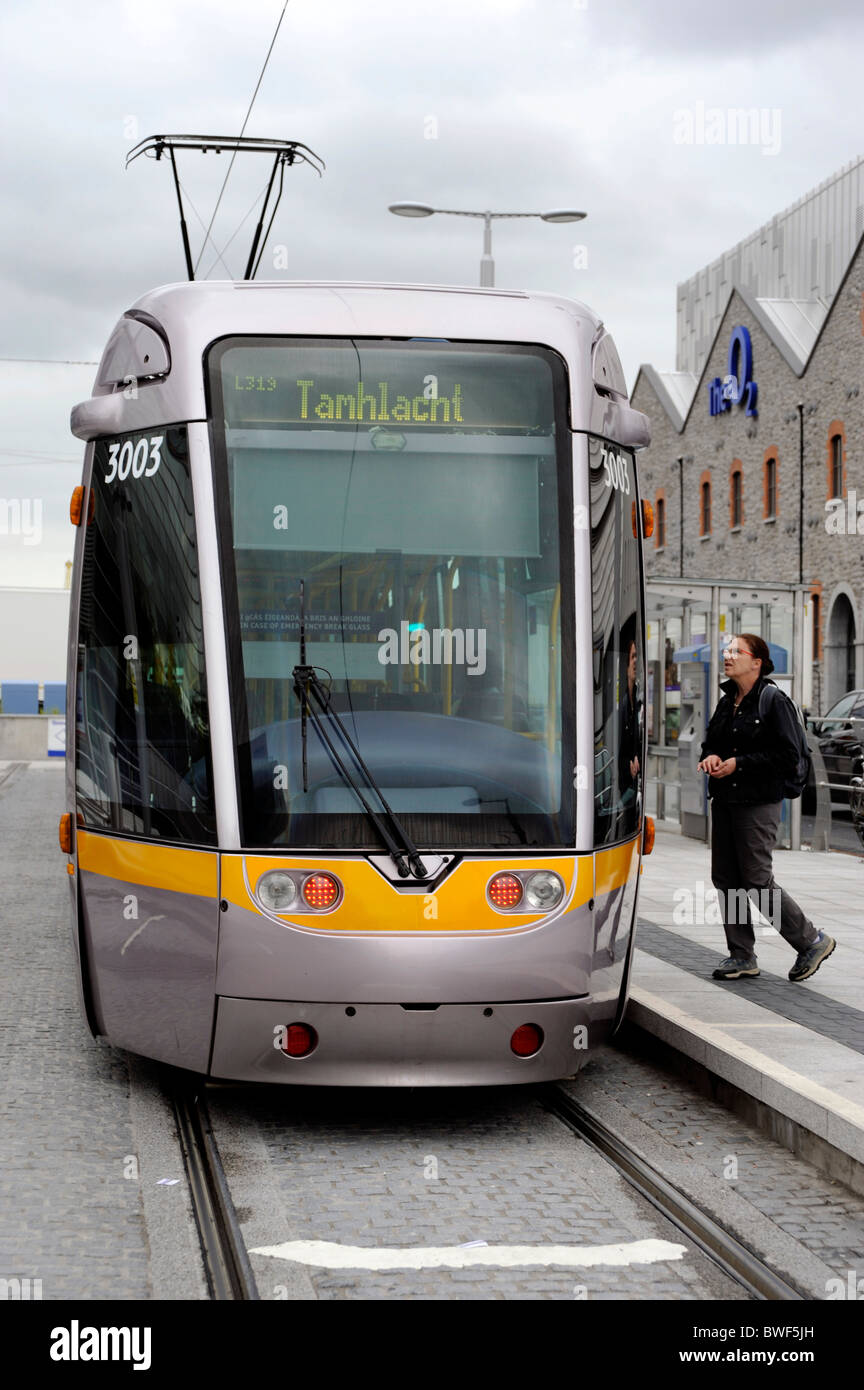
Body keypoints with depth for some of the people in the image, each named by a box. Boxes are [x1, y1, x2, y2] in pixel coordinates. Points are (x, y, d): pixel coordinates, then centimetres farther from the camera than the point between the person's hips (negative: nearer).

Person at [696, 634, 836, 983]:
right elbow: (711, 741, 23)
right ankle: (742, 956, 15)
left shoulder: (774, 702, -10)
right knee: (725, 878, 6)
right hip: (724, 802, 8)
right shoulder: (726, 702, 12)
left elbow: (787, 755, -15)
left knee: (757, 880, -7)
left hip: (758, 803, -8)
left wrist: (739, 763, -17)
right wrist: (711, 757, 0)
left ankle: (812, 941, 10)